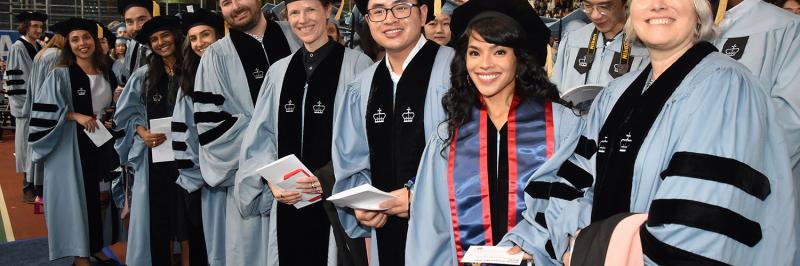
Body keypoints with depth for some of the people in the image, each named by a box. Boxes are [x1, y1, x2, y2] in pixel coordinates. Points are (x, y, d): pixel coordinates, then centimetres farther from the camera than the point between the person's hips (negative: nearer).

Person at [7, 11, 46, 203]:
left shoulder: (40, 47, 11)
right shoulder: (17, 48, -9)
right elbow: (13, 79, -13)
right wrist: (25, 103, -16)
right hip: (26, 105, -7)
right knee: (28, 146, -2)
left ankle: (36, 185, 19)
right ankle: (28, 189, 5)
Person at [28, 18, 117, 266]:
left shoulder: (106, 73, 7)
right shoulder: (60, 75, -9)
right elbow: (46, 111, -11)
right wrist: (76, 116, -19)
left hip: (100, 142, 5)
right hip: (71, 144, -5)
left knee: (97, 195, 11)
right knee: (75, 195, 1)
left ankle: (95, 246, 26)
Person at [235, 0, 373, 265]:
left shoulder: (357, 65, -4)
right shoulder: (278, 70, 10)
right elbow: (260, 136, 10)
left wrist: (329, 179, -17)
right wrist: (272, 180, -7)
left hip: (336, 206, -4)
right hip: (289, 204, 4)